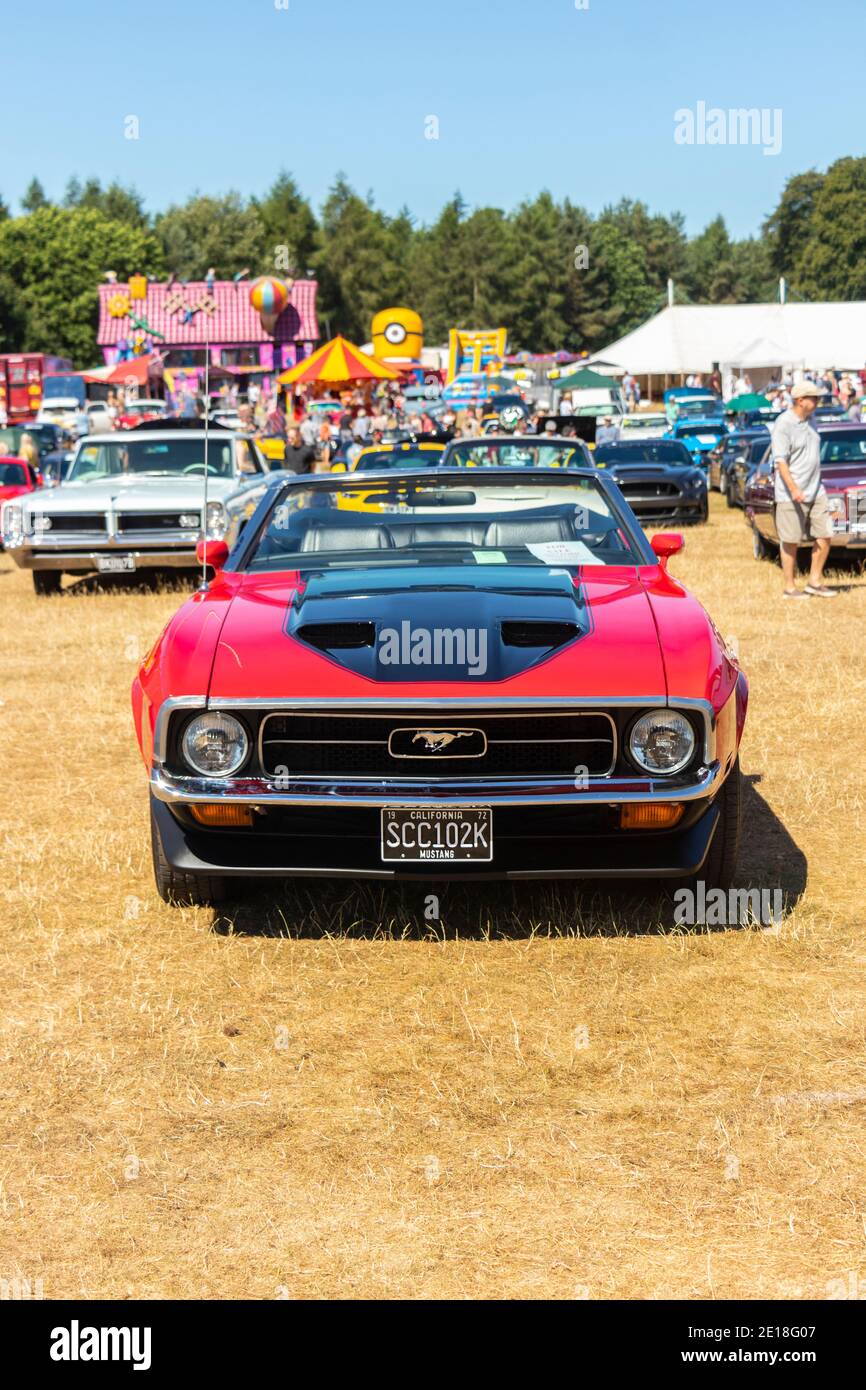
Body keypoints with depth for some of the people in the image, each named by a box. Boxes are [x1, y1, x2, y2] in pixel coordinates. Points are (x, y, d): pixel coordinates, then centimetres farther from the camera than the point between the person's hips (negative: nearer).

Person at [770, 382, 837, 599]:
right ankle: (790, 588, 9)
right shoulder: (782, 425, -14)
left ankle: (815, 583, 15)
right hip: (791, 495, -8)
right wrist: (794, 489, -28)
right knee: (791, 543, 0)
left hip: (816, 491, 8)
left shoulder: (809, 420, 11)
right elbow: (780, 461, -20)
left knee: (824, 537, 5)